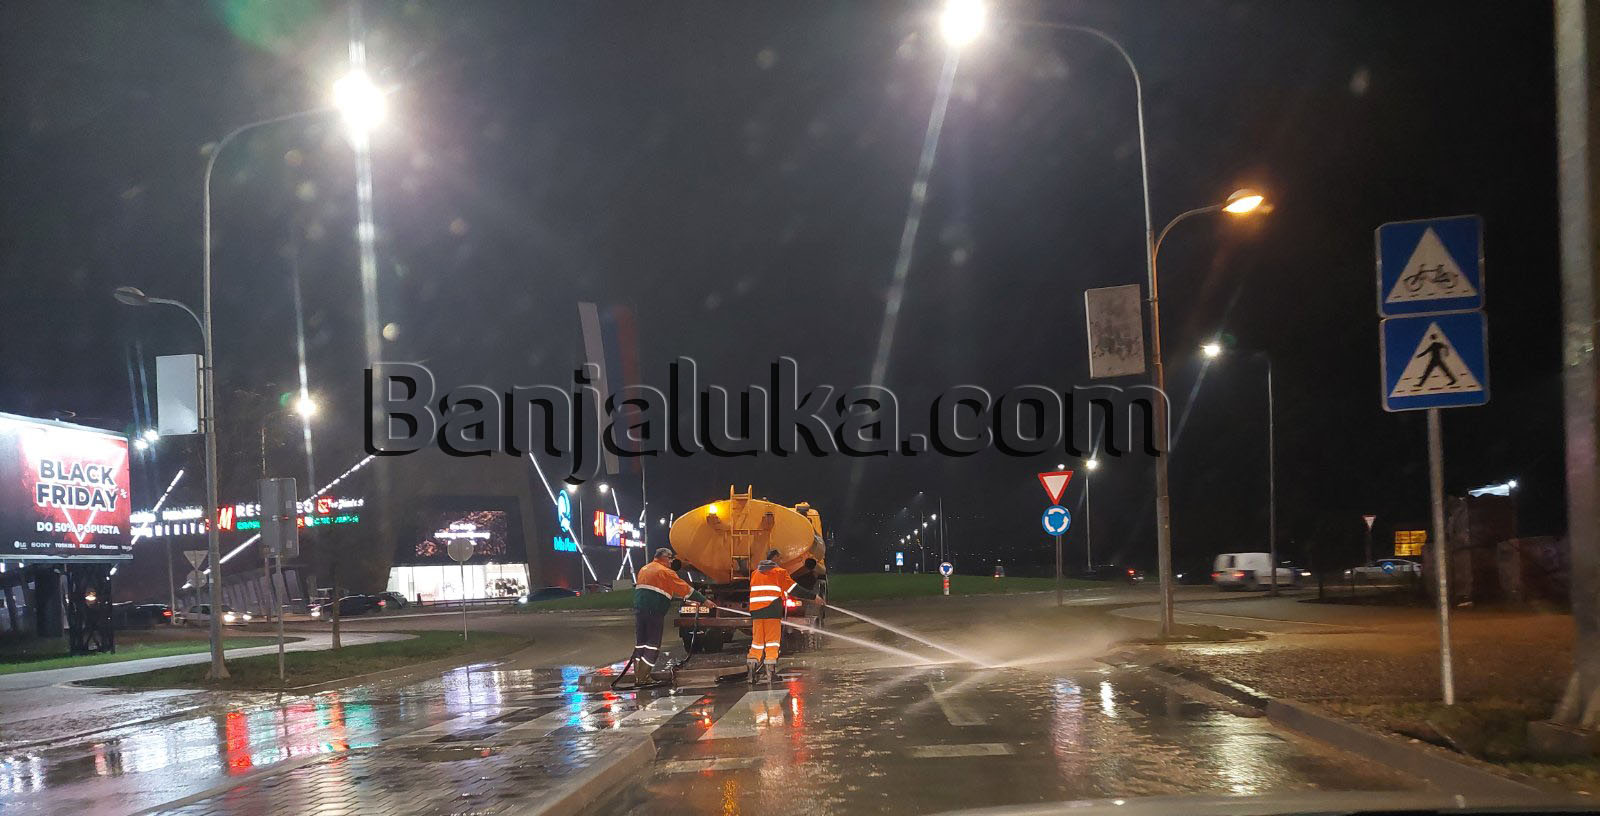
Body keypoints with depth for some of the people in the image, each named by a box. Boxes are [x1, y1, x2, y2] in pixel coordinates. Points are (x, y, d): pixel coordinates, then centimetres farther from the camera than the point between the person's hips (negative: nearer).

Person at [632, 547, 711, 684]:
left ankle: (638, 675, 10)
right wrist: (704, 601, 2)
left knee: (640, 643, 11)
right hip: (655, 612, -7)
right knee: (653, 644, -1)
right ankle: (643, 677, -3)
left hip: (639, 609, 7)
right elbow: (686, 589, -3)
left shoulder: (644, 570, 18)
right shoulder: (665, 572, -3)